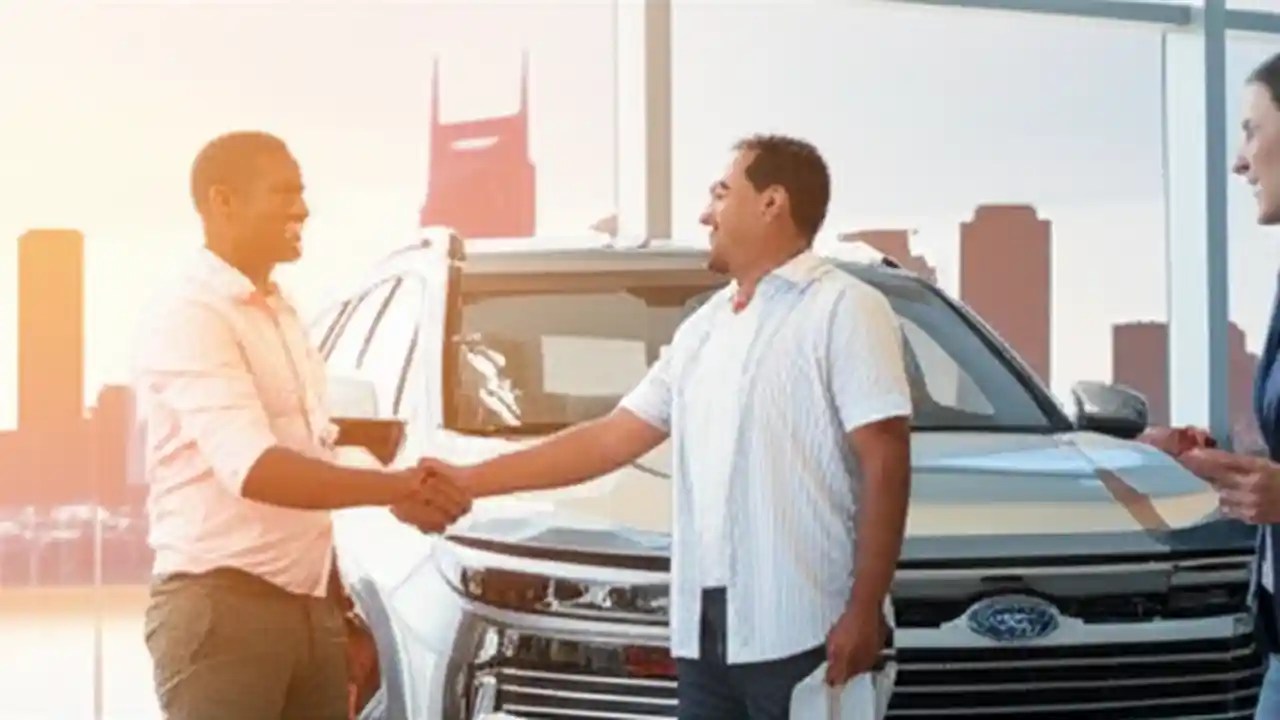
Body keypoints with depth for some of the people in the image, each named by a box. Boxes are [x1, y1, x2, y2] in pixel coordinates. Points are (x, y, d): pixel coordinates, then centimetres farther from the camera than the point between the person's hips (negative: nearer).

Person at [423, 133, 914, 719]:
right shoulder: (703, 327, 20)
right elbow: (610, 438, 21)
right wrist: (470, 481, 17)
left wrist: (865, 611, -17)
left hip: (800, 627, -7)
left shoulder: (842, 309, -3)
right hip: (705, 625, 7)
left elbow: (885, 459, -10)